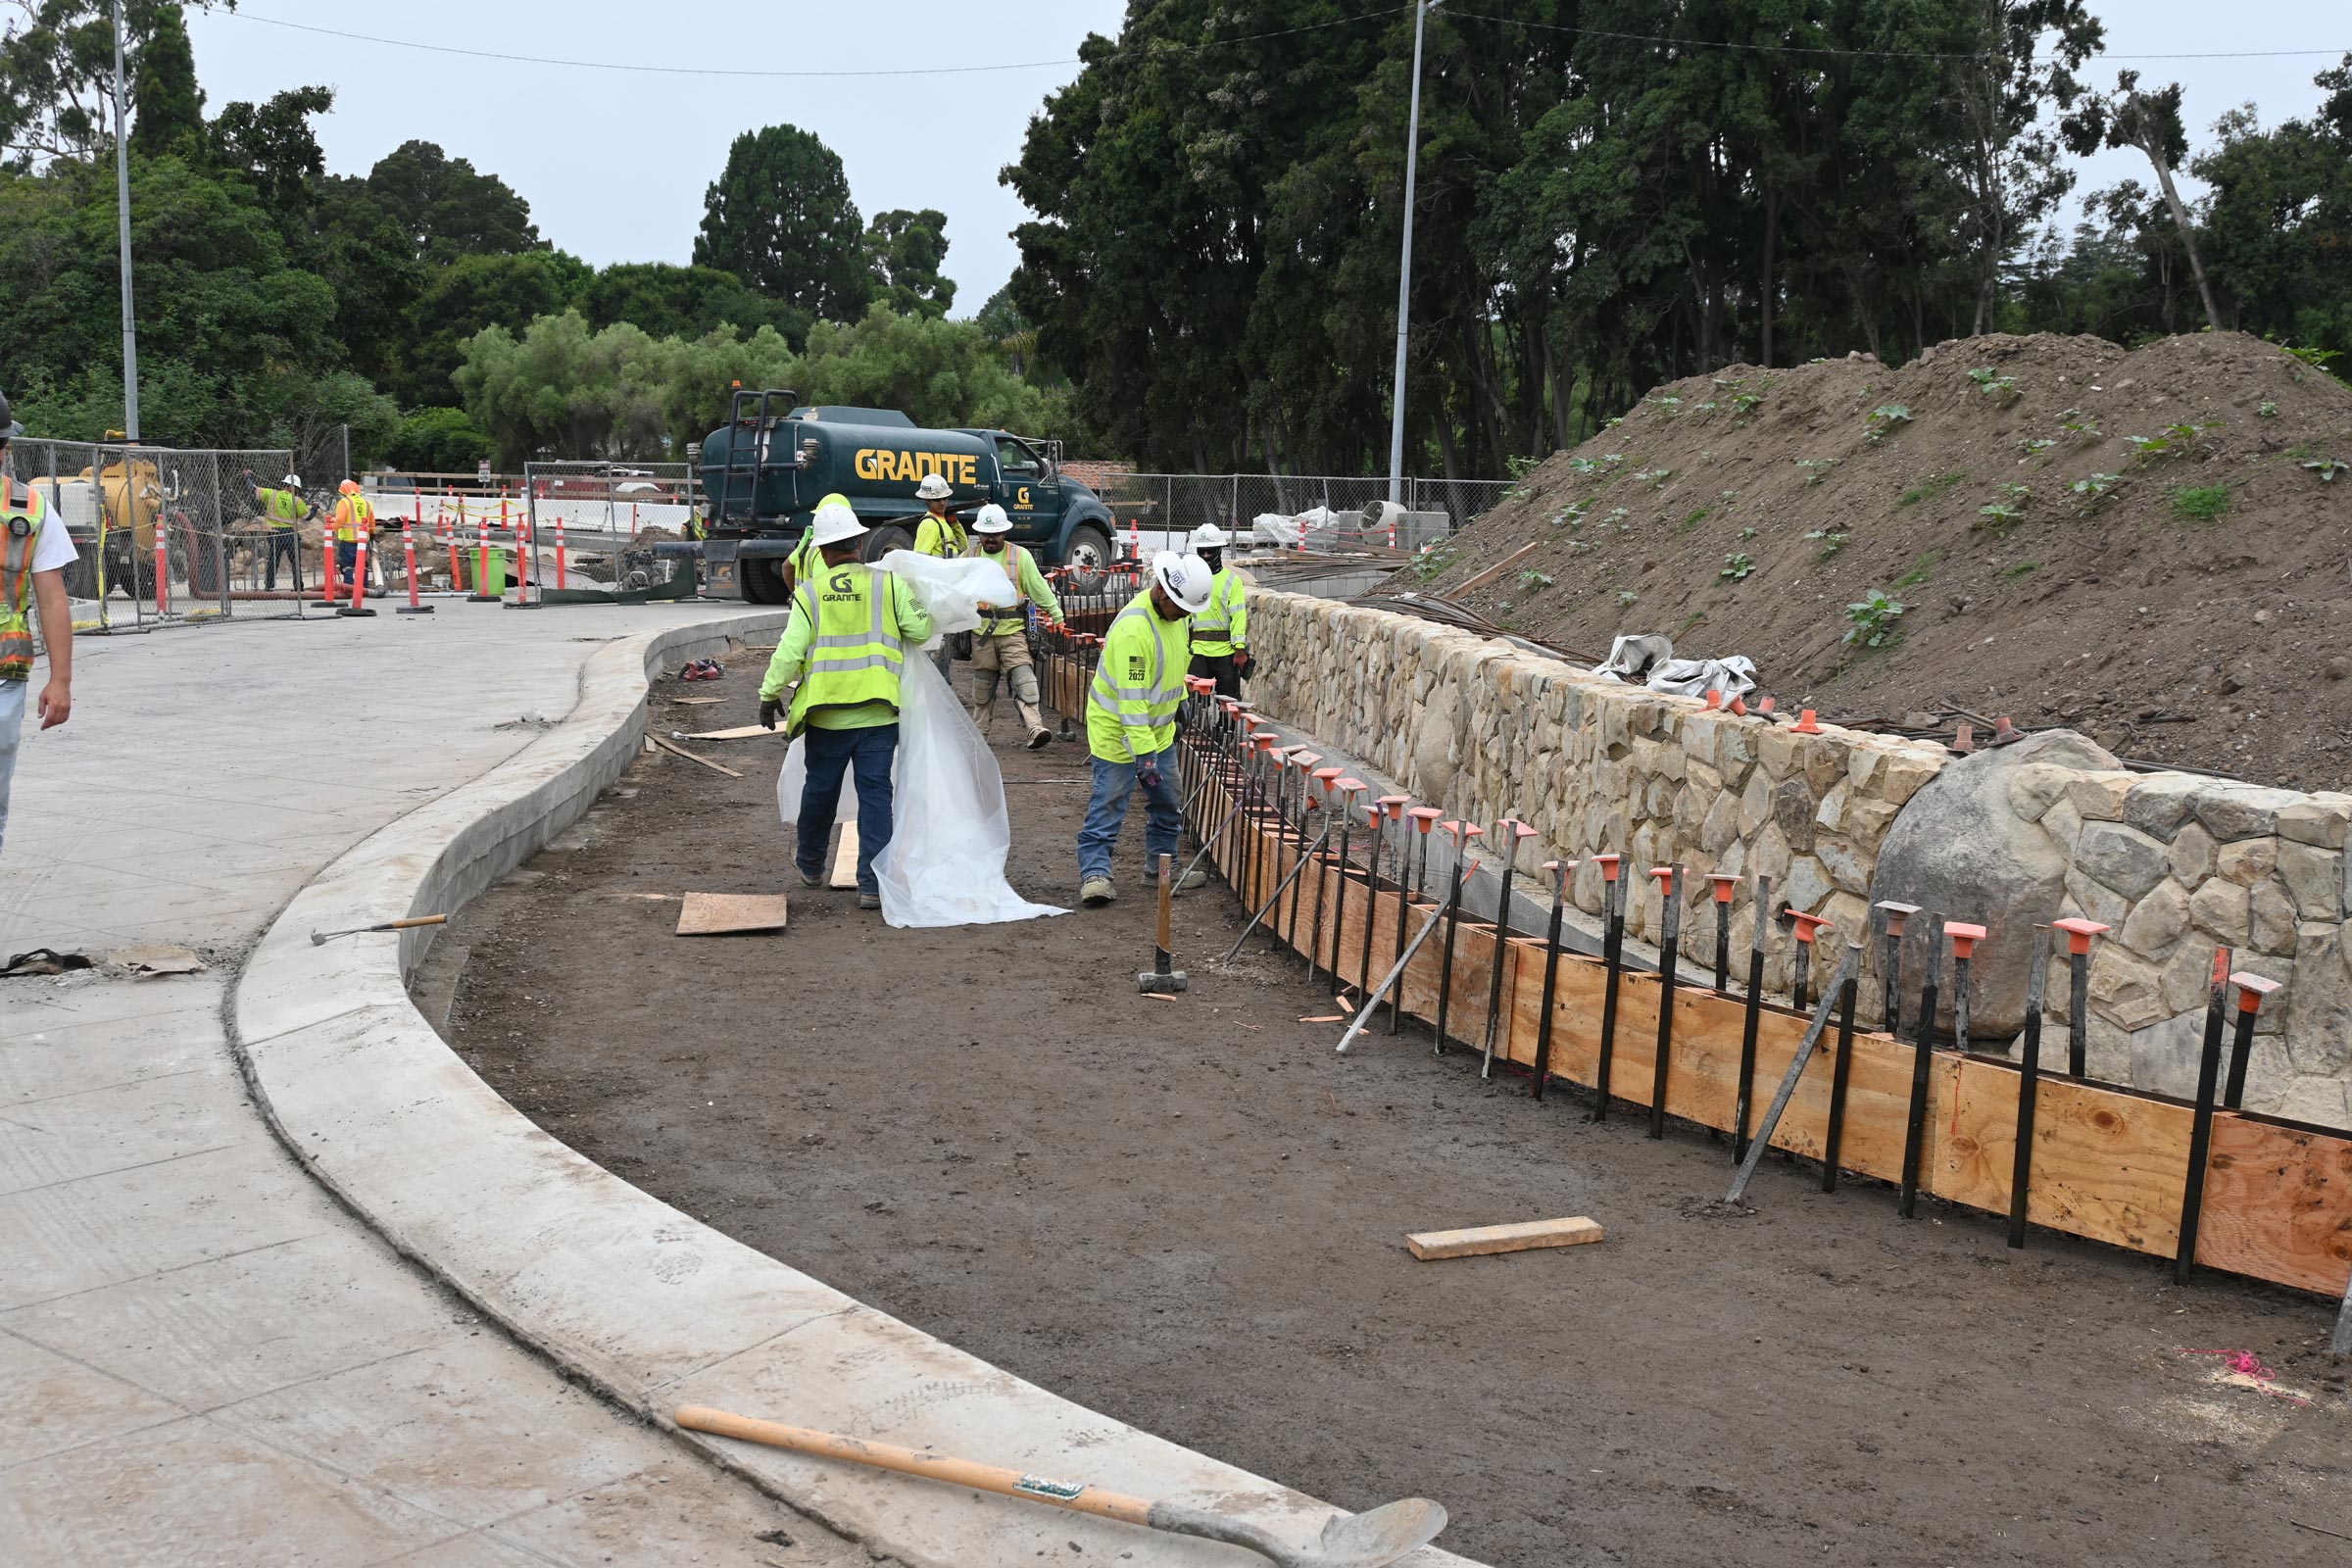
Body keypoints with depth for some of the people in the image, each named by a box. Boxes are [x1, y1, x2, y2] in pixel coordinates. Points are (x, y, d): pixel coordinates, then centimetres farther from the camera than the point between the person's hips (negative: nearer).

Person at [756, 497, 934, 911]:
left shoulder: (808, 593, -1)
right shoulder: (888, 584, -2)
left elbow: (789, 651, -6)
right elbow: (920, 629, 0)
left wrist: (770, 694, 5)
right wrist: (914, 598, 20)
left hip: (826, 714, 1)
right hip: (878, 711, -1)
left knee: (820, 788, 18)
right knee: (875, 793, 2)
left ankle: (811, 865, 38)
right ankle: (872, 883, -3)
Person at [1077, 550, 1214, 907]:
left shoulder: (1173, 614, -2)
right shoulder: (1133, 629, -31)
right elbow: (1131, 698, -33)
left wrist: (1179, 698, 26)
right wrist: (1144, 752, -34)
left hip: (1158, 727, 9)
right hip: (1117, 727, -9)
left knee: (1167, 801, 13)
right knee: (1109, 801, -7)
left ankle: (1161, 868, 25)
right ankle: (1094, 873, -1)